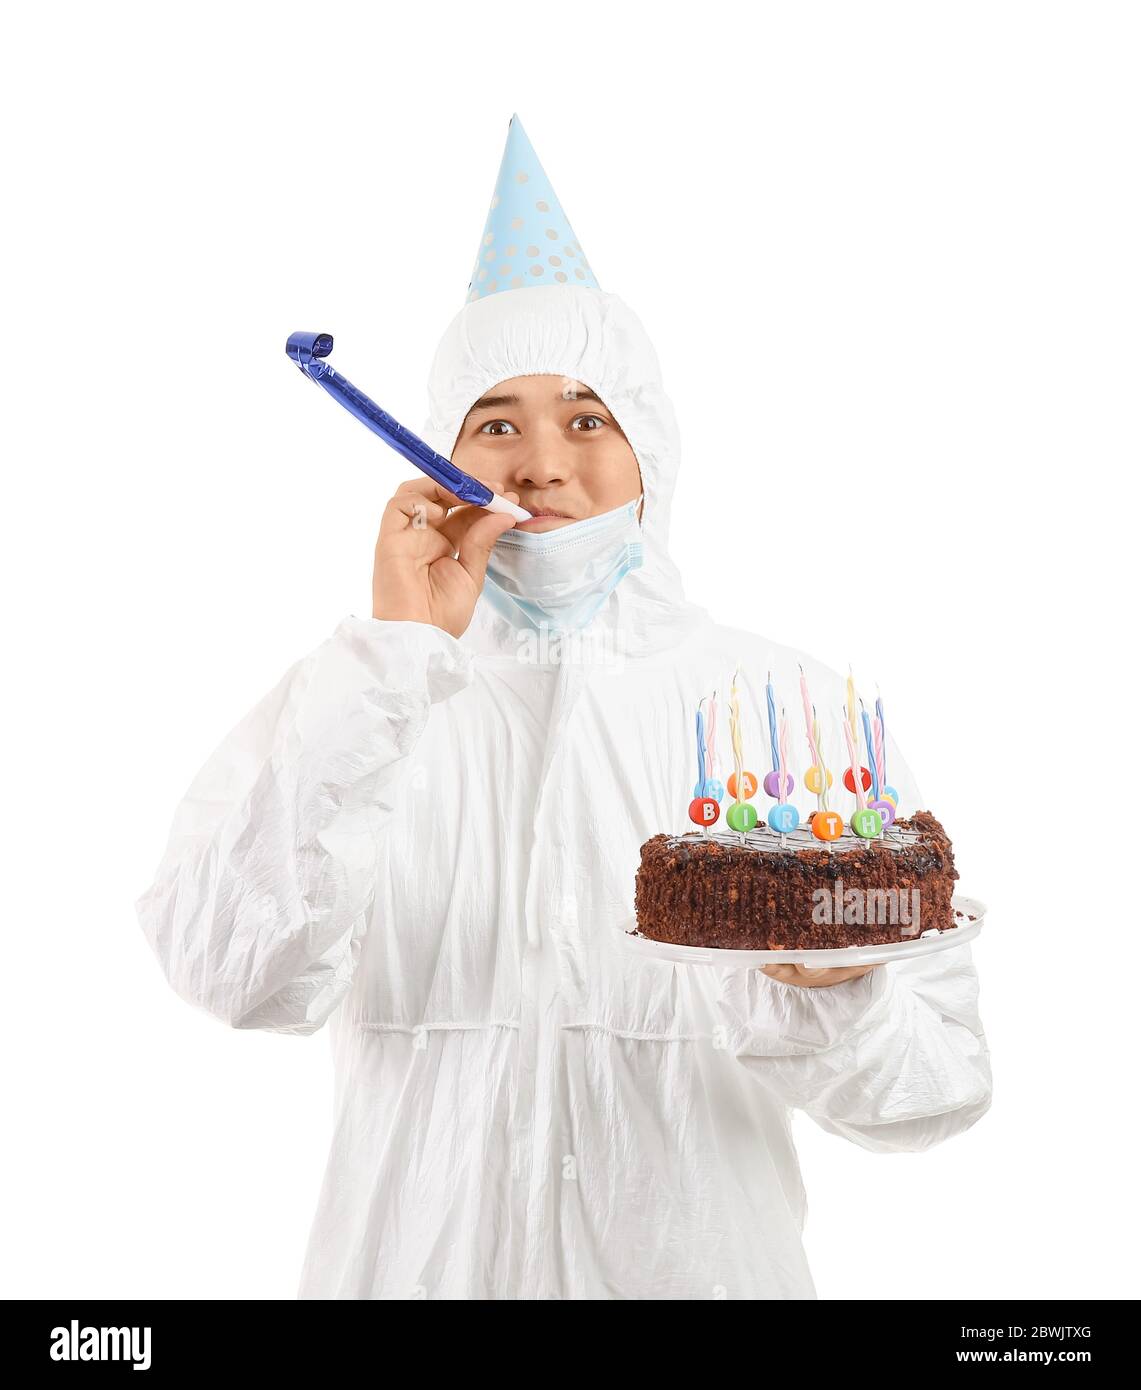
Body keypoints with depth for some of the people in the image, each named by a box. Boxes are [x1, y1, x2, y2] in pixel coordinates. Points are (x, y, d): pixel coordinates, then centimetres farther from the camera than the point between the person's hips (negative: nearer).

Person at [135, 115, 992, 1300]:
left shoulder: (789, 704, -7)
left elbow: (939, 1084, -8)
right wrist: (395, 660, -23)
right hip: (416, 1257, 0)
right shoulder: (344, 699, -5)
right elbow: (234, 975, -21)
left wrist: (836, 1000, -30)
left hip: (696, 1258, 1)